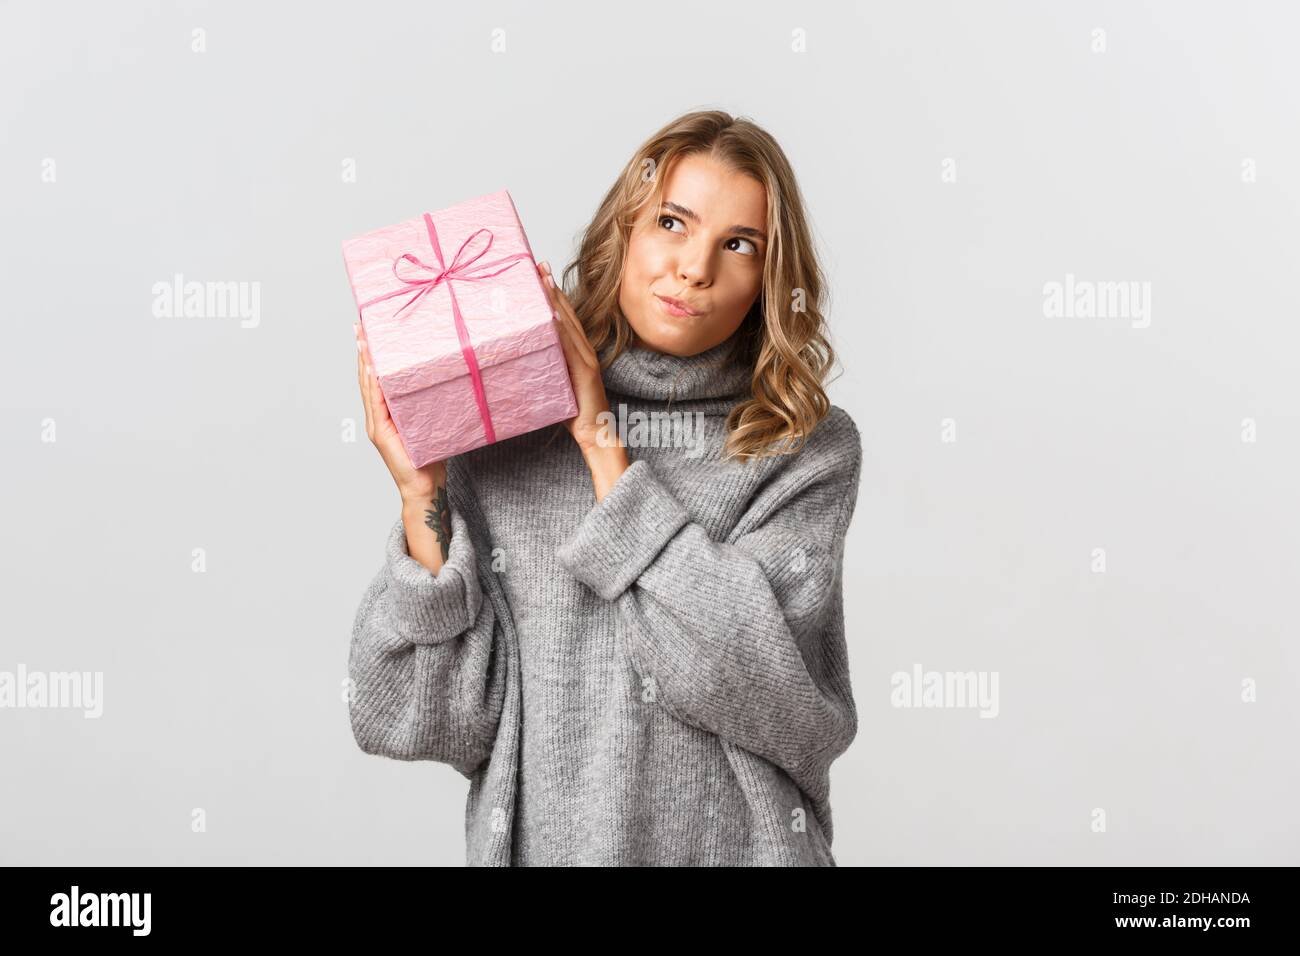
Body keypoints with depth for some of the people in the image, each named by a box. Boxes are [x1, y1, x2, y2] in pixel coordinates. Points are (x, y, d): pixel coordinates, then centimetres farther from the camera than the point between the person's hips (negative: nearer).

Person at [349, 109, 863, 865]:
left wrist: (604, 444, -12)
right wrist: (423, 497, -14)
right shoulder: (493, 434, -1)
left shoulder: (812, 449, -2)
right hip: (544, 839, 1)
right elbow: (433, 721, -3)